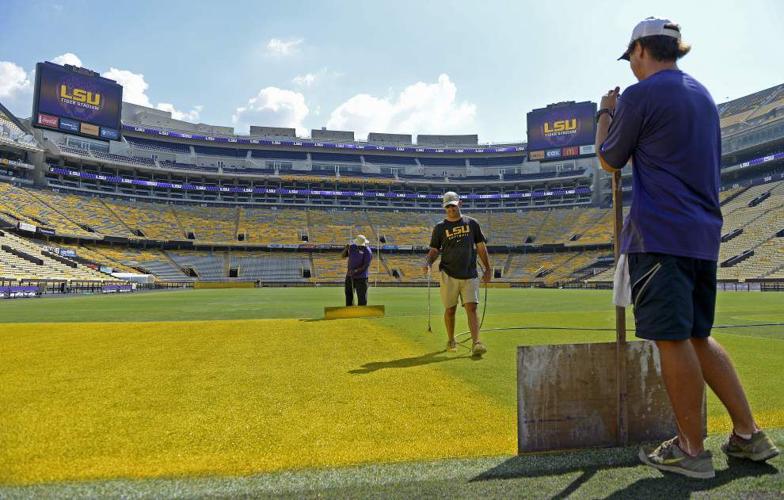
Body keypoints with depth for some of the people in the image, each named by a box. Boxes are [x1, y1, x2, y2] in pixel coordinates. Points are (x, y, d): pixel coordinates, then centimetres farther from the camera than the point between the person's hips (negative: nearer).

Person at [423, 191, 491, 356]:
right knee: (450, 310, 7)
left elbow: (481, 247, 12)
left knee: (472, 308, -10)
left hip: (470, 275, 0)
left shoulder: (472, 223, 9)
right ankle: (450, 341, 25)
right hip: (448, 275, 0)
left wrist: (488, 269, 9)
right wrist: (427, 263, -12)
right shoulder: (440, 227, 6)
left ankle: (476, 343, -13)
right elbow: (434, 250, 8)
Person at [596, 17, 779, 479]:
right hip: (705, 234, 9)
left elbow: (609, 160, 3)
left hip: (660, 235, -9)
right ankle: (749, 436, 21)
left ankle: (692, 450, 6)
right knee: (698, 337, 16)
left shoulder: (639, 96, -7)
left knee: (672, 340, -3)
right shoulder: (703, 95, 20)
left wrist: (606, 114, 19)